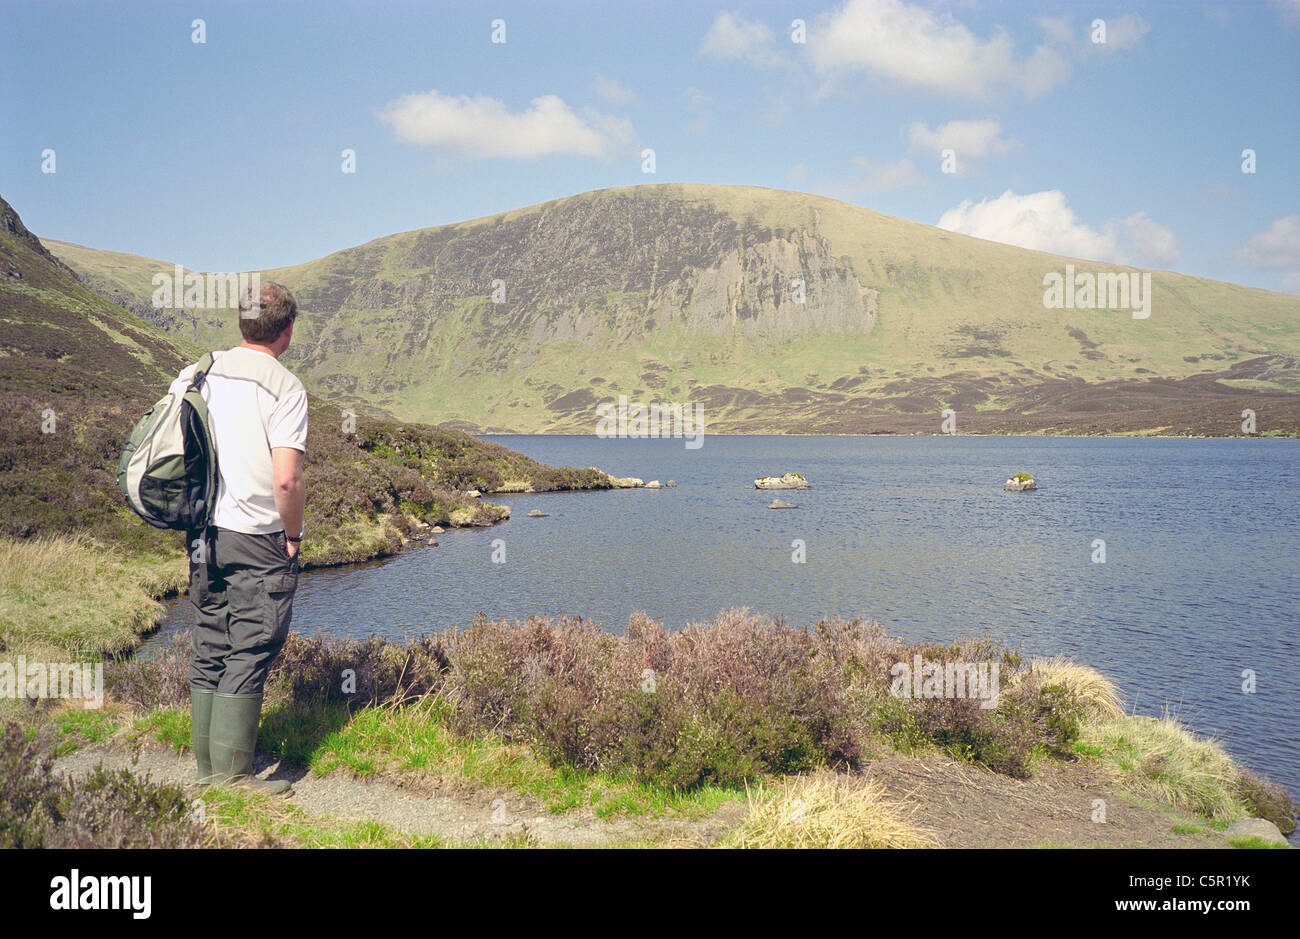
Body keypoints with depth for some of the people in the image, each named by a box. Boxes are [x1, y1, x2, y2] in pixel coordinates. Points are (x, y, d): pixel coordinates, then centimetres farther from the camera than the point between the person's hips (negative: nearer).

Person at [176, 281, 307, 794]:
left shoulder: (197, 374, 6)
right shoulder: (284, 386, -14)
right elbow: (287, 479, -22)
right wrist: (292, 536, -7)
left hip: (205, 534, 7)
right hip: (259, 539, -6)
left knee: (211, 645, 15)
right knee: (251, 651, 2)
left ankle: (206, 761, 25)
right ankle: (232, 770, 6)